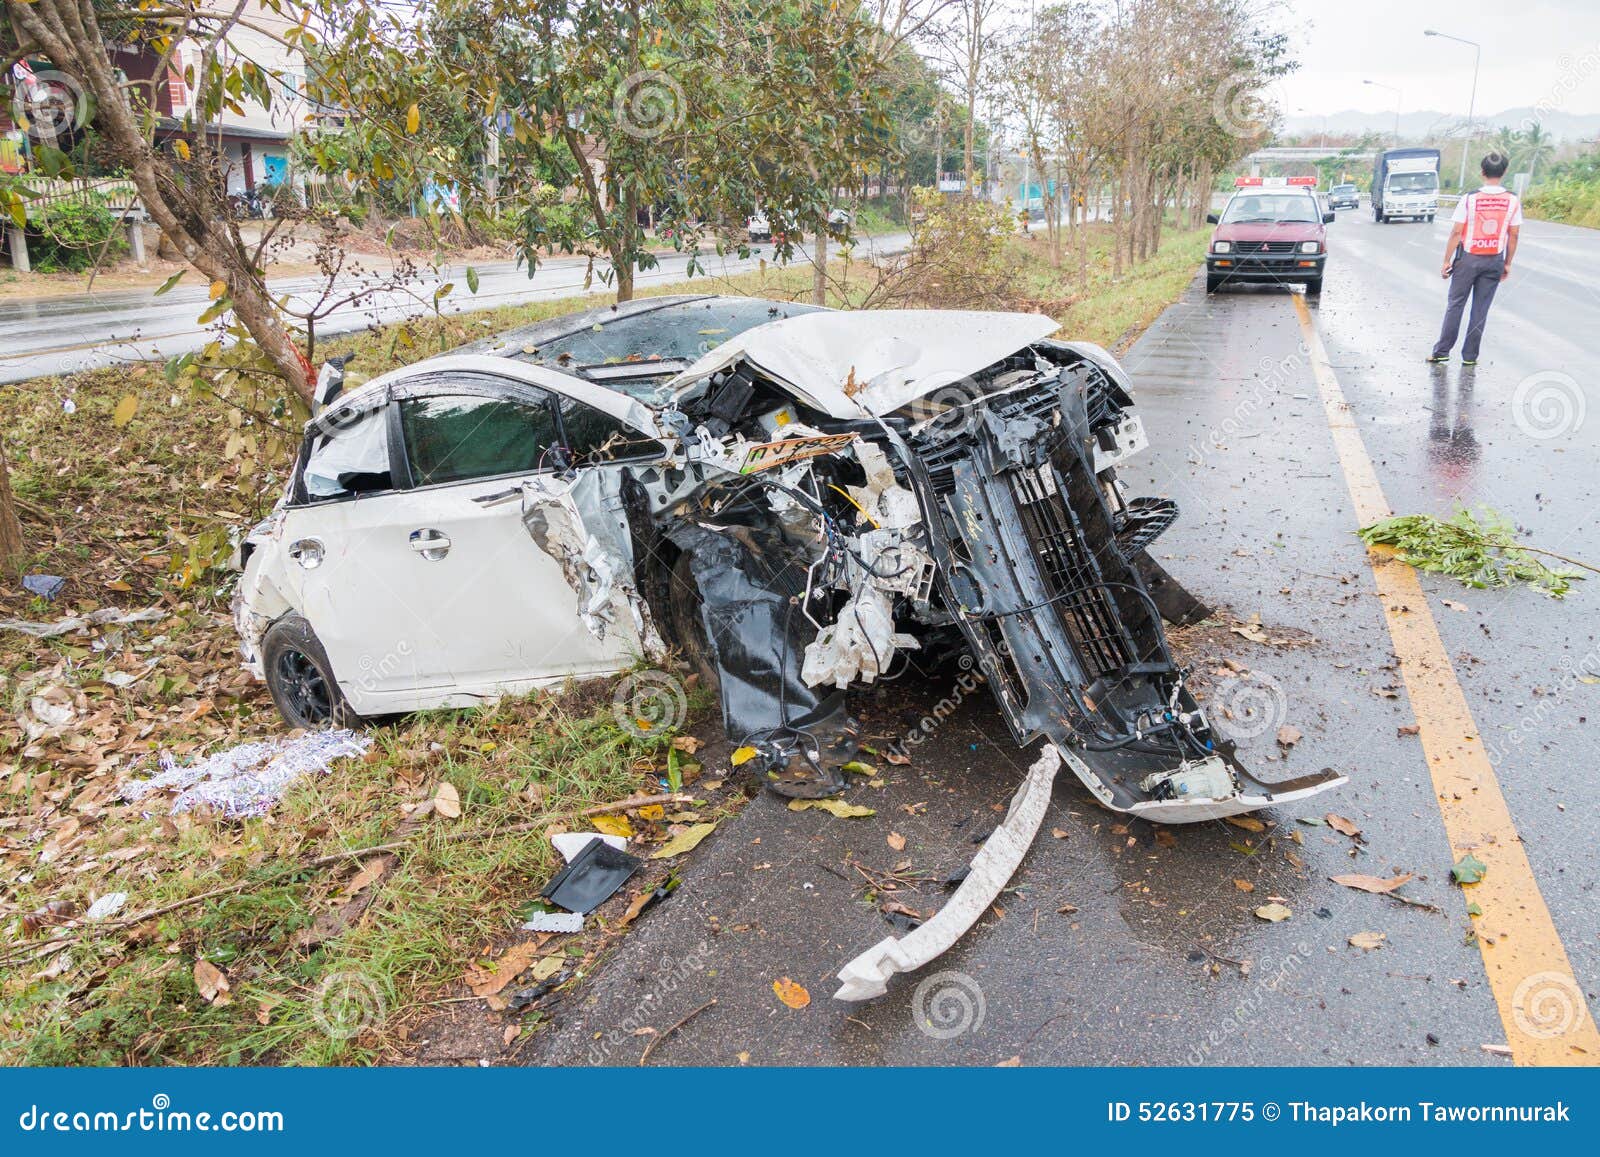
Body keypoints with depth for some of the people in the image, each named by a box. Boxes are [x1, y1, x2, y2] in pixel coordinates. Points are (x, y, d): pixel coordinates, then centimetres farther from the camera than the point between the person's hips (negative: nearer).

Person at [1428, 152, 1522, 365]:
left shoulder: (1469, 199, -11)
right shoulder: (1513, 200, -3)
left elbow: (1456, 232, -9)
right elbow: (1513, 235, 1)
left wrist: (1447, 261, -1)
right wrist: (1508, 264, 11)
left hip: (1468, 258, -2)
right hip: (1495, 260, 2)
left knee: (1455, 305, 7)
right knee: (1480, 309, 6)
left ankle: (1442, 351, 8)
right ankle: (1470, 356, 10)